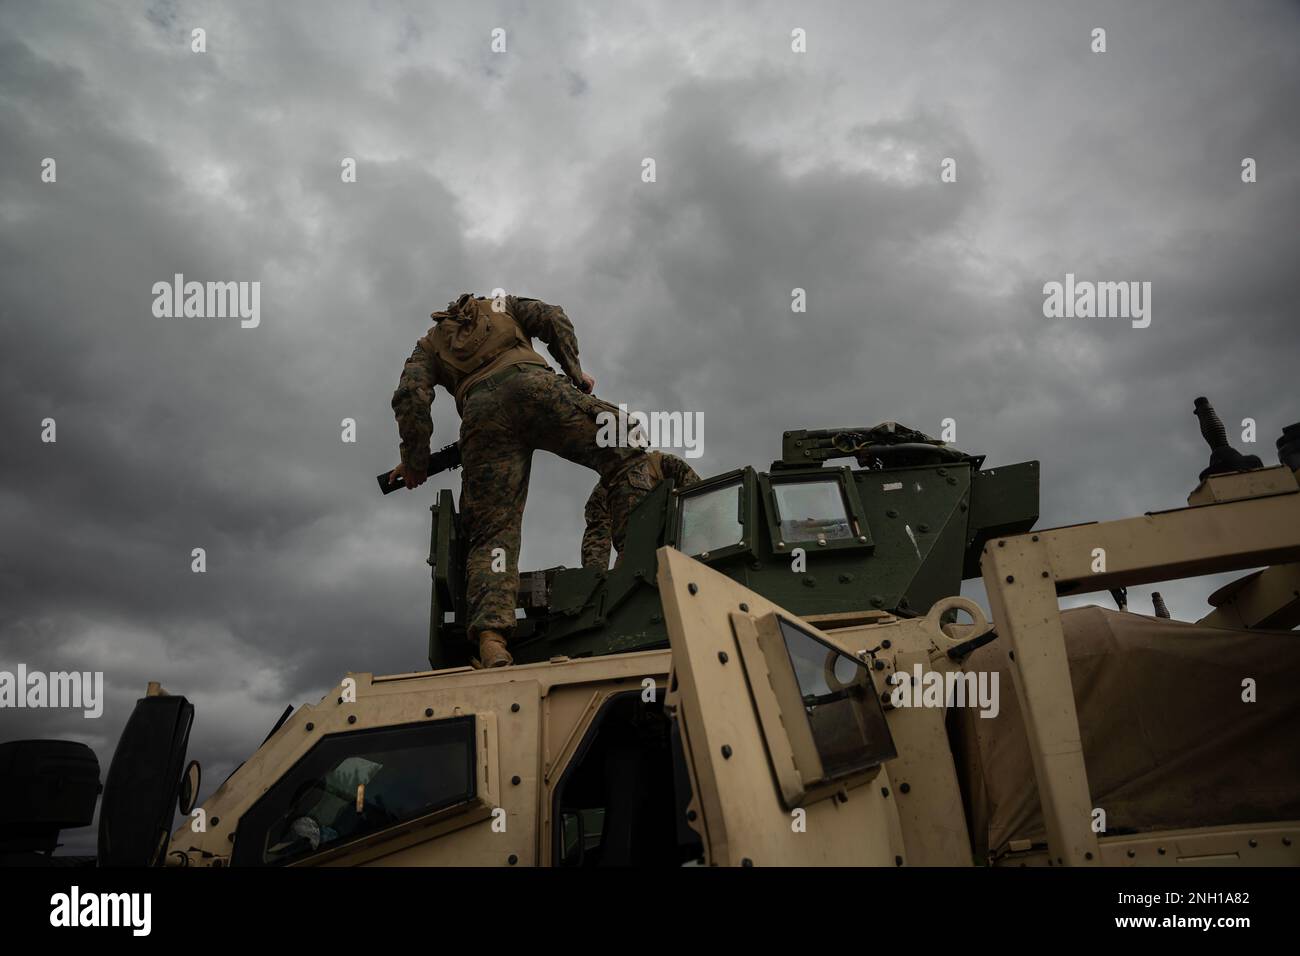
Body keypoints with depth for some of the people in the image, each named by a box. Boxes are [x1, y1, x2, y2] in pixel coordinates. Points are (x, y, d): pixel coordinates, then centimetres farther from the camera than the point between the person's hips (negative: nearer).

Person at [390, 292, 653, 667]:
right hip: (531, 384, -1)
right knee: (624, 454, 5)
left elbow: (410, 397, 16)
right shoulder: (501, 305, 37)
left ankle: (491, 639, -23)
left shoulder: (429, 345, 34)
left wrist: (415, 460, 19)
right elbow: (553, 319, 18)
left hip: (480, 411, 1)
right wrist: (575, 374, 23)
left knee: (492, 533, -2)